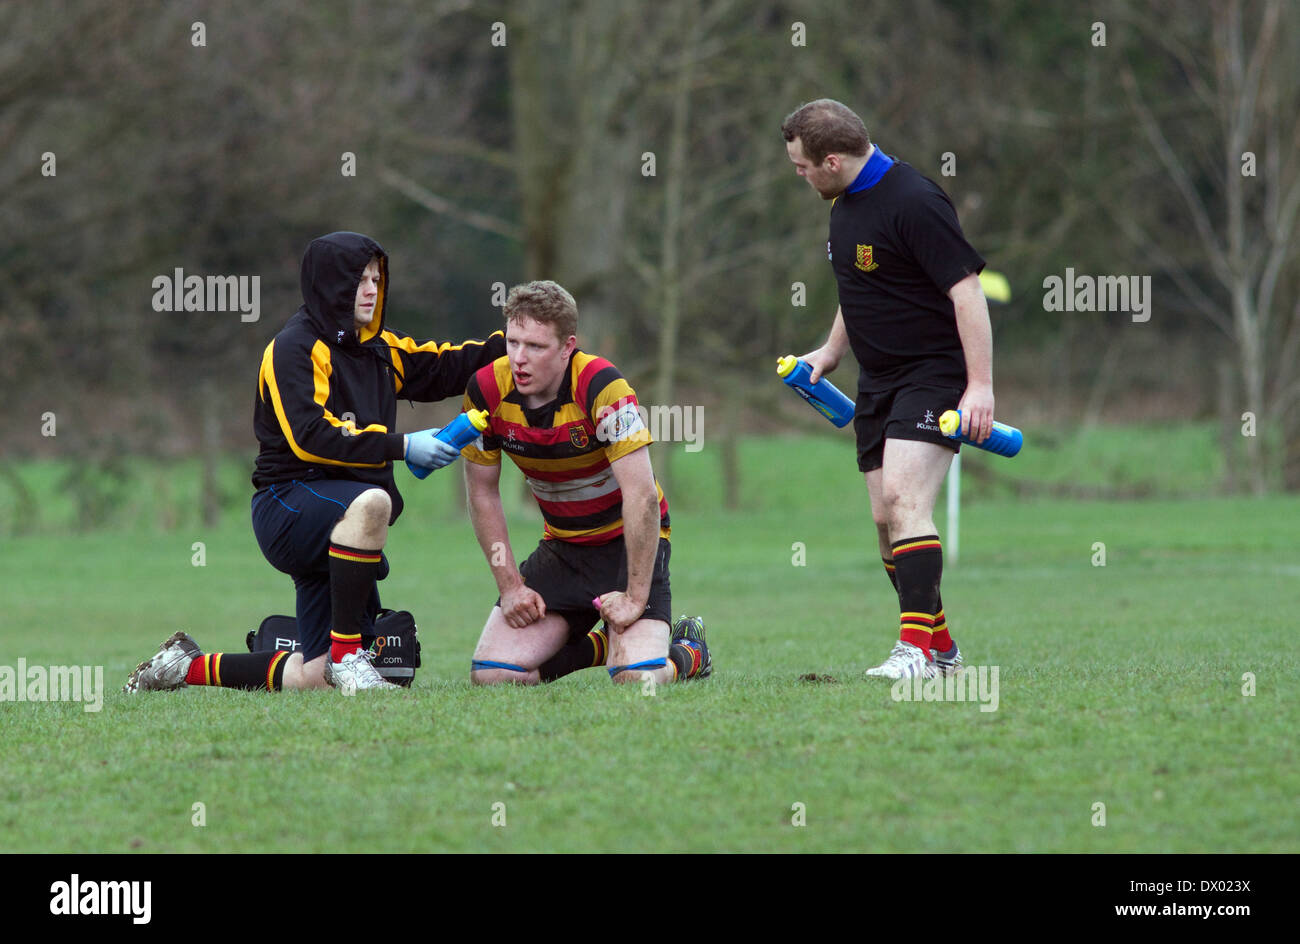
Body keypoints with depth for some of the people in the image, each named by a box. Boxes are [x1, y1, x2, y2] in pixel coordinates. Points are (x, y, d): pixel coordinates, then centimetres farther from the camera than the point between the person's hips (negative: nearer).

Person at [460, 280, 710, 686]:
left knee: (637, 677, -25)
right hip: (561, 543, 5)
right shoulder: (486, 391, -12)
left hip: (627, 542, -5)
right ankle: (598, 645, 17)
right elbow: (483, 493, 1)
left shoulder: (601, 386, -27)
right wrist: (510, 584, -4)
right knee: (490, 675, -10)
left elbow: (642, 496, -28)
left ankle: (687, 652, 12)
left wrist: (635, 598, -27)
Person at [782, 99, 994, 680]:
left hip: (934, 372, -9)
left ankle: (916, 648, -24)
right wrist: (828, 354, 23)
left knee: (904, 499, -22)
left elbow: (967, 289, -21)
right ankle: (941, 647, 17)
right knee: (885, 518, 7)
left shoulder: (912, 202, -20)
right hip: (877, 382, 9)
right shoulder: (844, 202, 10)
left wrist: (980, 385, -25)